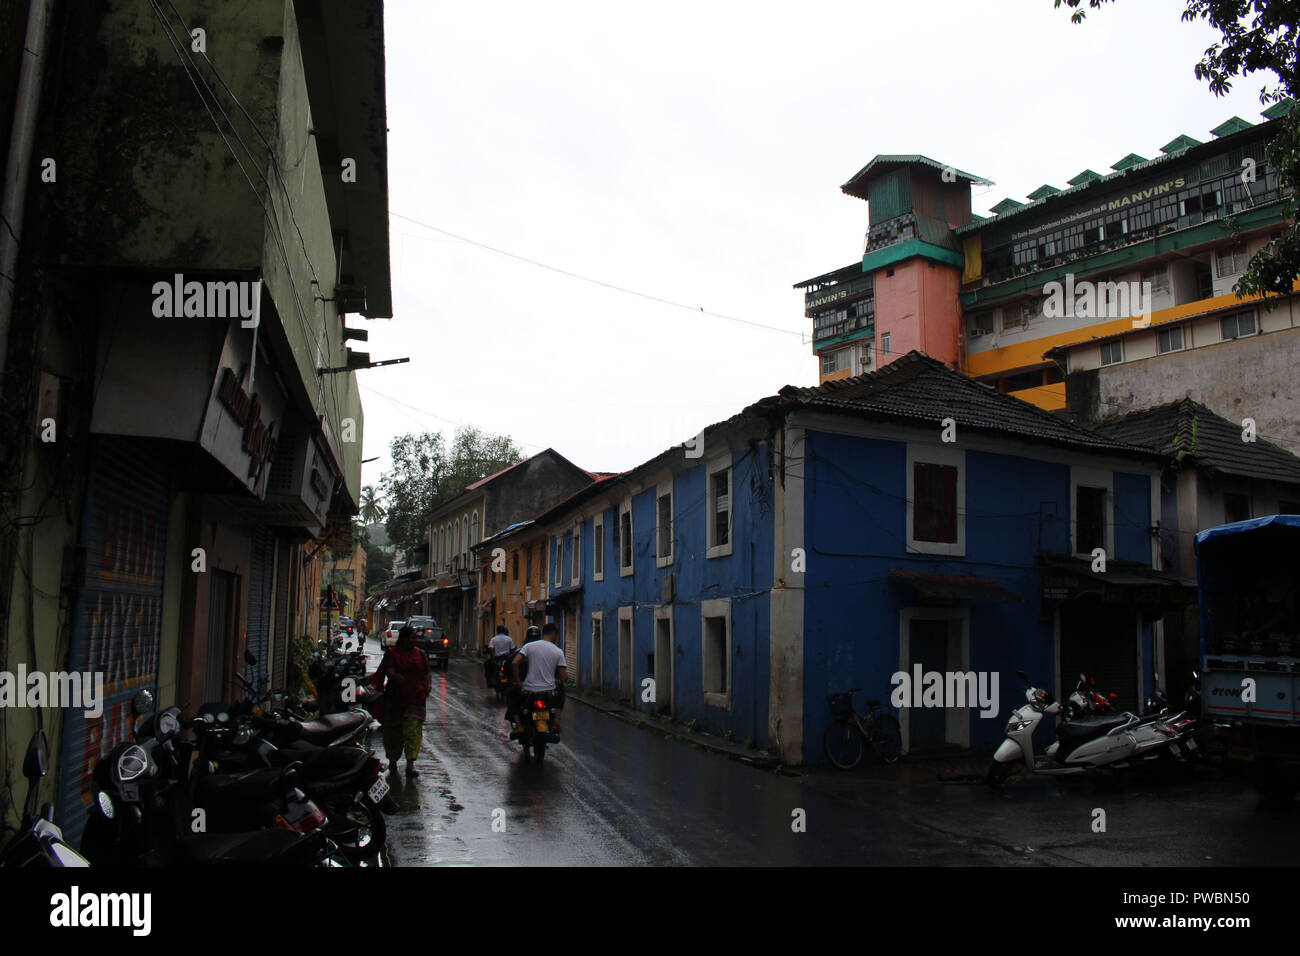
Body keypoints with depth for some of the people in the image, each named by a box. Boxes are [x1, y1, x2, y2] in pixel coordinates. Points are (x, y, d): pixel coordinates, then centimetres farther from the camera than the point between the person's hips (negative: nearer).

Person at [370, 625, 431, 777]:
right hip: (395, 697, -1)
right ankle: (393, 759, 28)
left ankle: (410, 764, -13)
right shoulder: (392, 653, 3)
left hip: (415, 698, 1)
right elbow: (389, 671, -12)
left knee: (413, 729, -11)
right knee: (394, 729, 8)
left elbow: (426, 673, 17)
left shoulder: (420, 654, 14)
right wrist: (395, 676, -34)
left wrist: (428, 685, -3)